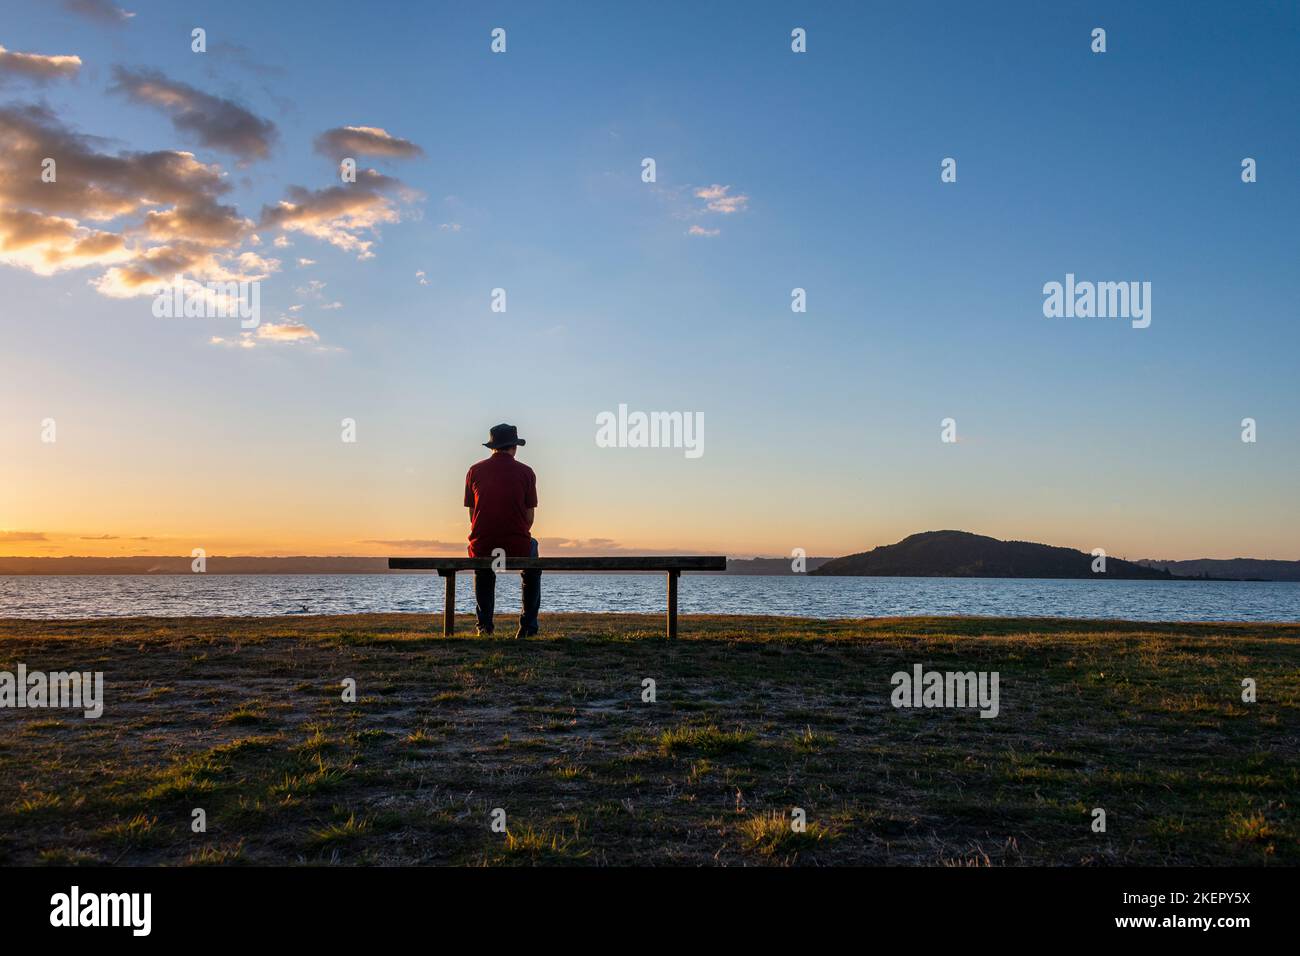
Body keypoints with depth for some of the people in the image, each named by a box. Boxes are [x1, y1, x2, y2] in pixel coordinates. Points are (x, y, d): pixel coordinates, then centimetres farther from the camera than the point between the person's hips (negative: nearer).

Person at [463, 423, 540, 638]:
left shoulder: (475, 471, 5)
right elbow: (529, 517, 4)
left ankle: (484, 624, 30)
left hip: (482, 546, 2)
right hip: (517, 546, -2)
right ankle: (529, 625, 27)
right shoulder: (526, 472, 1)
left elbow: (472, 513, 11)